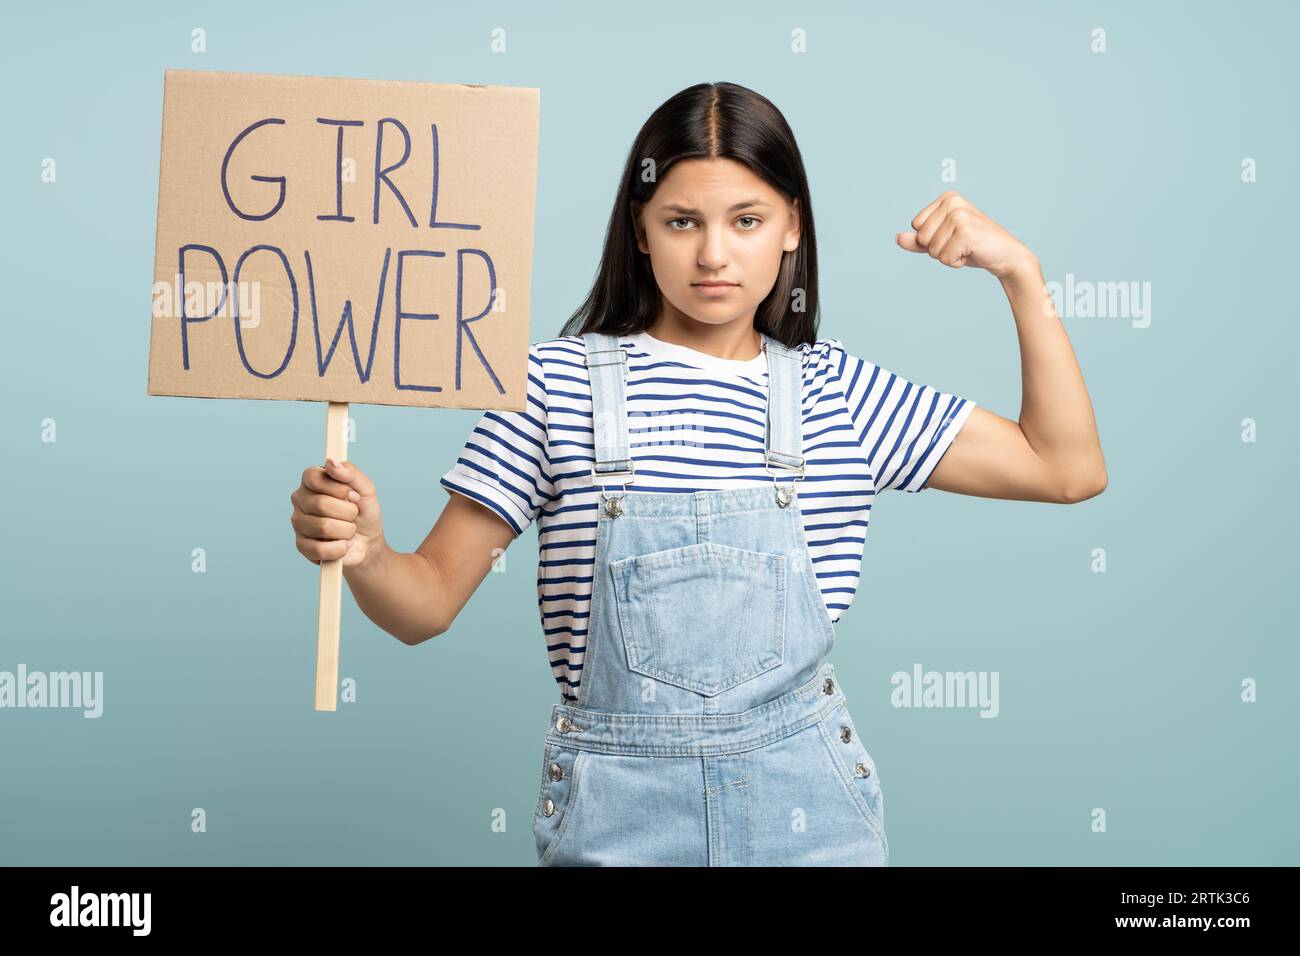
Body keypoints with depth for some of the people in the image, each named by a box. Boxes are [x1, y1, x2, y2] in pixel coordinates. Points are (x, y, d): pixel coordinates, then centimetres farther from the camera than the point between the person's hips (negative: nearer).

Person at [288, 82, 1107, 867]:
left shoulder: (837, 390, 2)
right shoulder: (558, 381, -6)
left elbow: (1068, 468, 6)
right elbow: (429, 603, -5)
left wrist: (1020, 270, 0)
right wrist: (365, 553, -27)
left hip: (808, 811, 2)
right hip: (615, 815, -1)